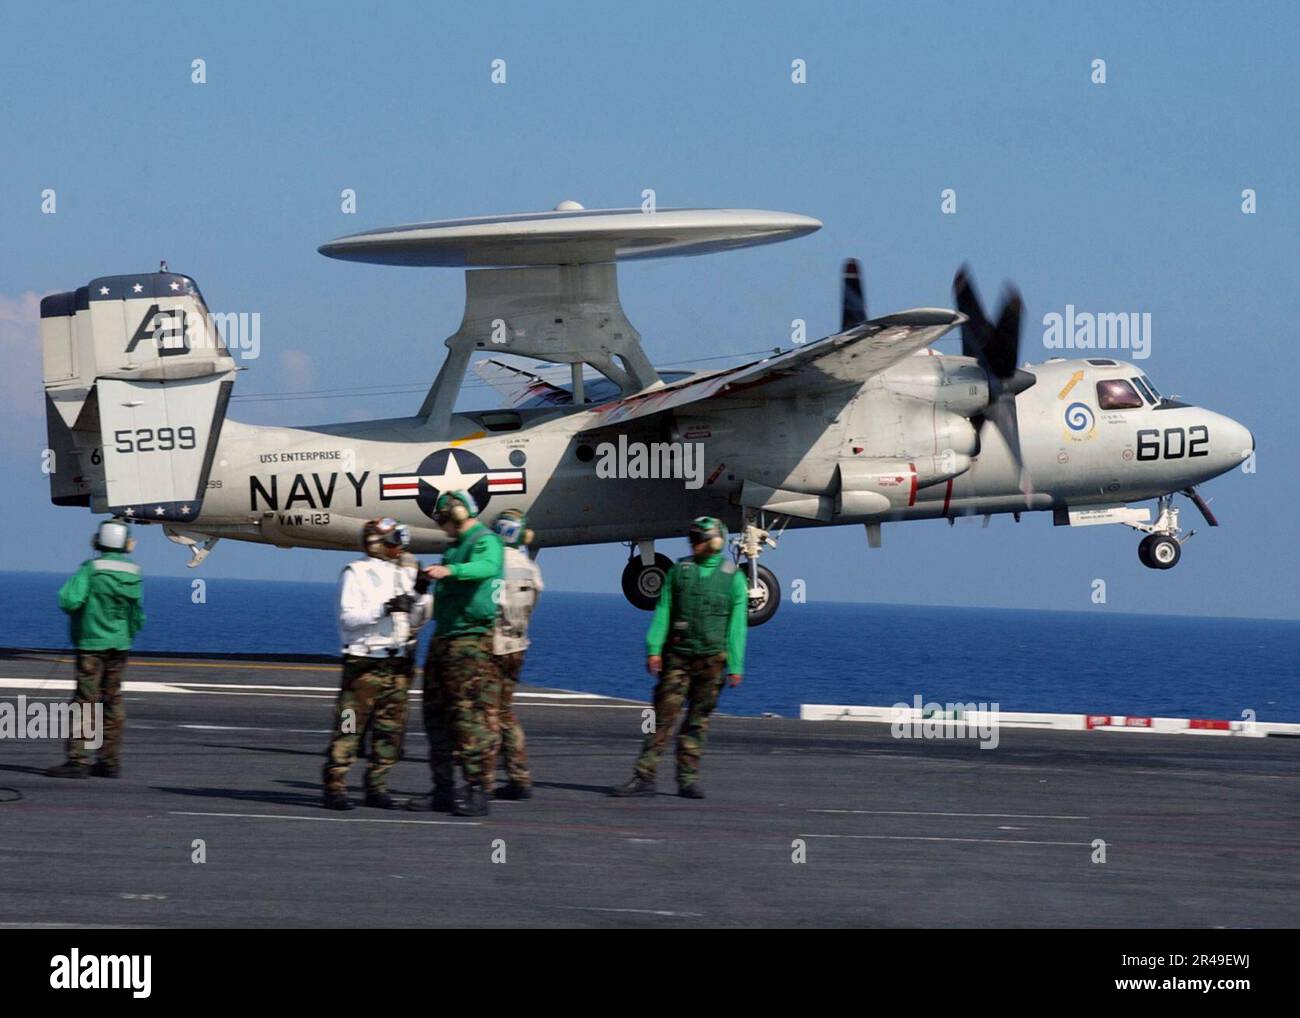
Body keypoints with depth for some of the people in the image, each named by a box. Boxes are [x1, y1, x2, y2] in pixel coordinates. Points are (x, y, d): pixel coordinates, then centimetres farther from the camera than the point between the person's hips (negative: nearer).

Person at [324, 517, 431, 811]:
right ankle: (335, 785, -7)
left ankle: (377, 786, 13)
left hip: (398, 662, 6)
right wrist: (384, 609, -20)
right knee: (350, 726, -8)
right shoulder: (357, 573, -2)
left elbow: (416, 621, 15)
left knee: (390, 728, 6)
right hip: (364, 661, -6)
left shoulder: (405, 573, 15)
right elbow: (348, 616, -12)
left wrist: (421, 594, -1)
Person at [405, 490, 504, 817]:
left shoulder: (486, 541, -7)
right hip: (444, 639, 10)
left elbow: (487, 567, -31)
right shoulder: (454, 547, 22)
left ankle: (476, 790, -12)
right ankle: (443, 788, 15)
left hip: (470, 640, -10)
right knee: (437, 715, 10)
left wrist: (449, 570, -44)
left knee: (470, 715, -12)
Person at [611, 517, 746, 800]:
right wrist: (654, 648, -5)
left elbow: (737, 624, 2)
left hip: (711, 659, -1)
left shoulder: (733, 577, 3)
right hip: (677, 656, 1)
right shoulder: (679, 570, 7)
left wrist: (735, 665, -2)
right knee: (664, 716, -5)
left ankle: (688, 778, 10)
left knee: (698, 721, 3)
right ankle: (643, 778, -7)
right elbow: (663, 612, 5)